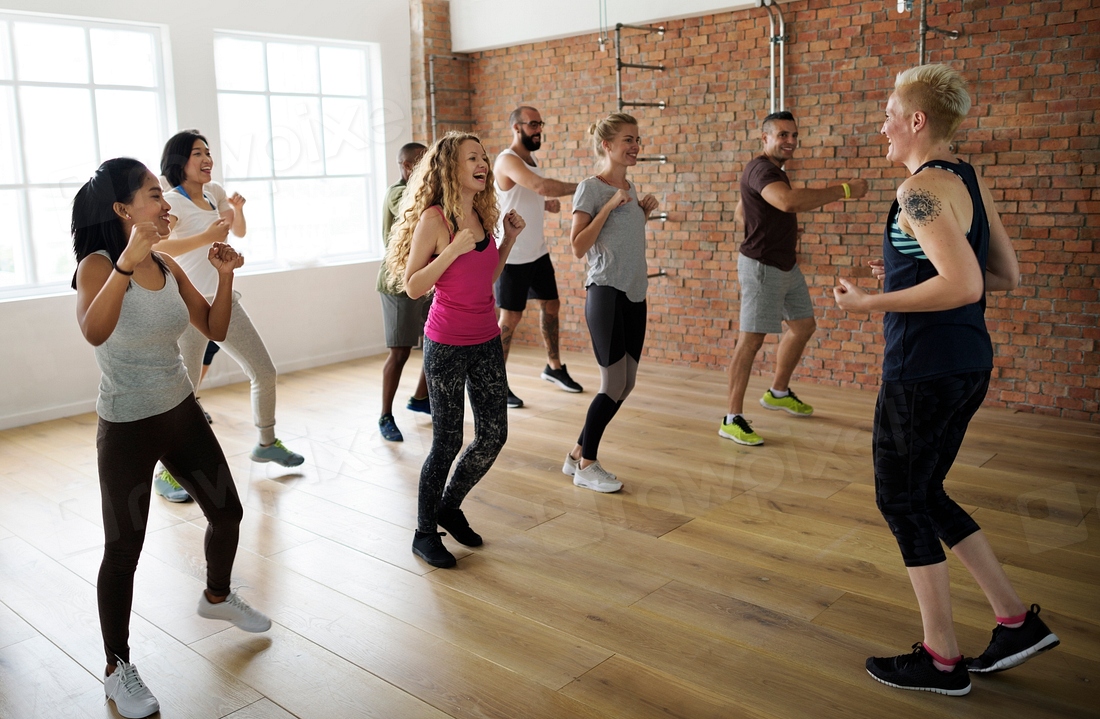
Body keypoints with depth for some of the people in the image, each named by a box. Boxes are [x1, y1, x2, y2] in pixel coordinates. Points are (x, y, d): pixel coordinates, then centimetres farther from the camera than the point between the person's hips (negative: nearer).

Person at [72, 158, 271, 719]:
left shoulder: (169, 267, 2)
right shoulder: (98, 265, -17)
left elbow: (215, 330, 4)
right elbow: (94, 332, -37)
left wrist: (225, 276, -10)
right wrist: (126, 263, -48)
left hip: (183, 414, 7)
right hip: (127, 428, -6)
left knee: (226, 511, 16)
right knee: (123, 550, 3)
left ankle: (217, 597, 45)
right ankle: (118, 670, 21)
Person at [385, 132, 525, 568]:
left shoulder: (481, 216, 7)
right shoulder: (433, 219, -13)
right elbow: (413, 286, -15)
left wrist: (509, 240, 5)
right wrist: (454, 249, -23)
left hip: (486, 340, 7)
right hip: (447, 346, -7)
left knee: (494, 434, 9)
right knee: (448, 442, 2)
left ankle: (450, 506, 32)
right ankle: (425, 532, 22)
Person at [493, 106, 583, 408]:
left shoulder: (531, 160, 11)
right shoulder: (507, 160, -18)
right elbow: (542, 186, -34)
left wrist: (547, 204, 1)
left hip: (538, 251, 9)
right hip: (513, 255, -9)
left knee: (551, 305, 15)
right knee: (511, 317, -1)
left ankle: (554, 367, 32)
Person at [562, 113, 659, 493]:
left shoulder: (629, 188, 14)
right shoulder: (590, 188, -8)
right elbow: (578, 246, -14)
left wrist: (643, 213, 8)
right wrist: (609, 206, -17)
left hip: (635, 295, 8)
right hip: (606, 294, -8)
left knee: (625, 384, 9)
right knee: (613, 385, -6)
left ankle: (578, 454, 22)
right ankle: (586, 466, 10)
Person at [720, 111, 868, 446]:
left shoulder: (774, 171, 16)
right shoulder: (760, 170, -19)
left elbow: (740, 211, 28)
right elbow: (789, 201, -40)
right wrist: (844, 190, -36)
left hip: (786, 266, 10)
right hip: (762, 266, -10)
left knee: (803, 325, 18)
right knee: (751, 339, -8)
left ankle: (779, 393, 35)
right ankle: (732, 420, -2)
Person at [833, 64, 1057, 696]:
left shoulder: (923, 188, -17)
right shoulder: (971, 181, 11)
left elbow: (963, 285, -27)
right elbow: (1007, 275, 14)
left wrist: (873, 302, -18)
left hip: (924, 370, -9)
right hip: (969, 363, 9)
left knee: (901, 500, 6)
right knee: (925, 492, 21)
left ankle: (941, 660, 18)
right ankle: (1017, 620, 25)